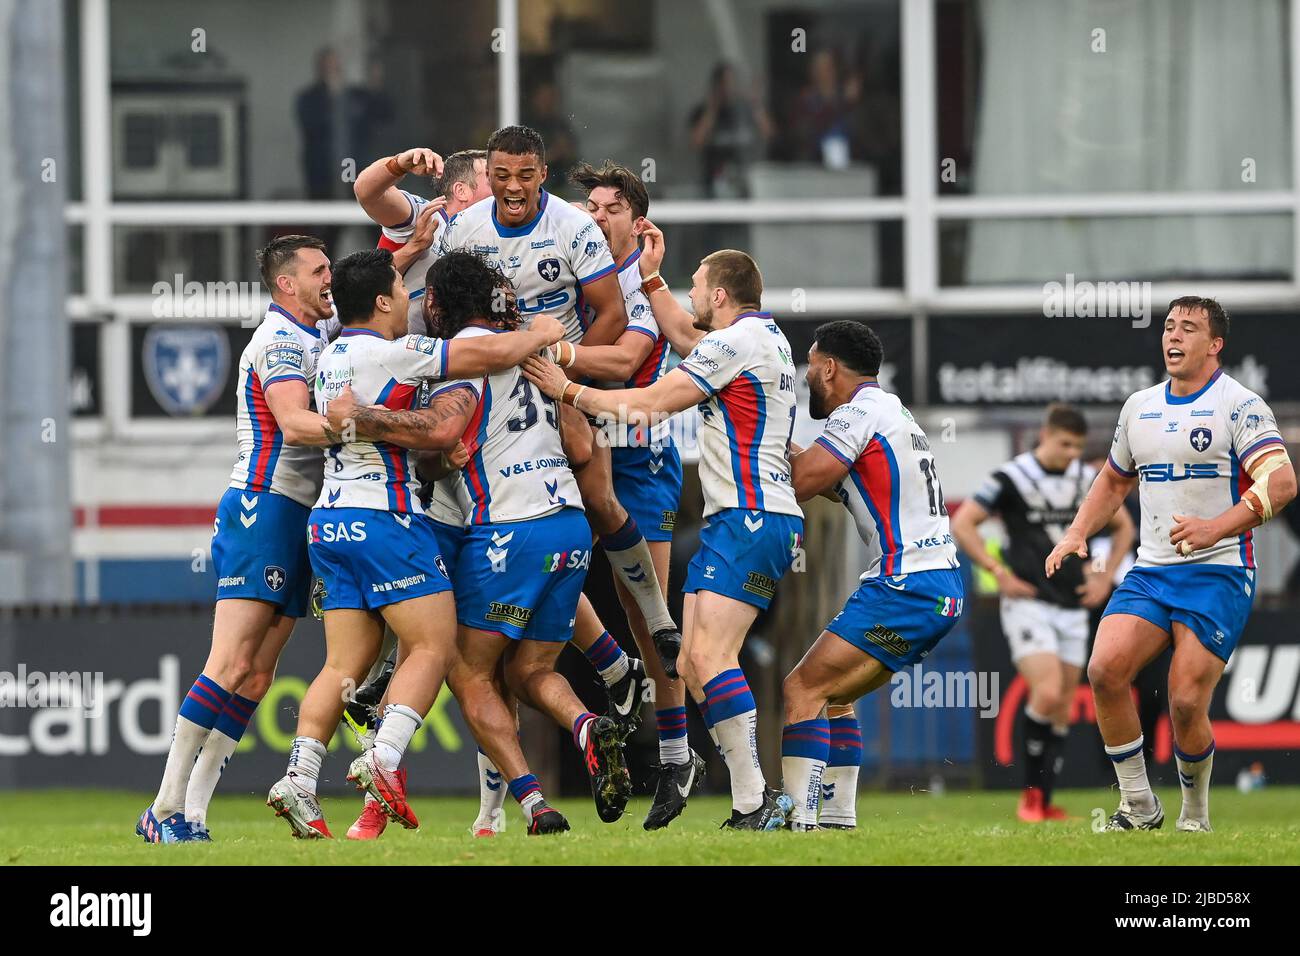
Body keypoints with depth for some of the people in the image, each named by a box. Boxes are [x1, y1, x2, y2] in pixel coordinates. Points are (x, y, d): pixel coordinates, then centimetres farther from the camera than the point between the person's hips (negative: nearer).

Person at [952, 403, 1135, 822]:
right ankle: (1031, 792, -7)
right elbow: (962, 525, -9)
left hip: (1073, 608, 5)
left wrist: (1106, 576, 11)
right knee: (1047, 694, -21)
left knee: (1062, 709, 4)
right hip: (1029, 603, -5)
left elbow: (1123, 526, 23)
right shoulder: (1011, 477, -8)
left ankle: (1045, 803, 11)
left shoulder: (1088, 479, 7)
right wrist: (1001, 573, -13)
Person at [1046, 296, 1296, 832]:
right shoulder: (1139, 407, 15)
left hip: (1217, 574, -5)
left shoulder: (1239, 405, -5)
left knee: (1187, 702, -14)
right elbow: (1114, 481, 31)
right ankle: (1139, 806, -4)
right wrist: (1076, 534, 15)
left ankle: (1196, 813, 11)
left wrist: (1216, 528, -28)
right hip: (1150, 573, 5)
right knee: (1105, 669, -17)